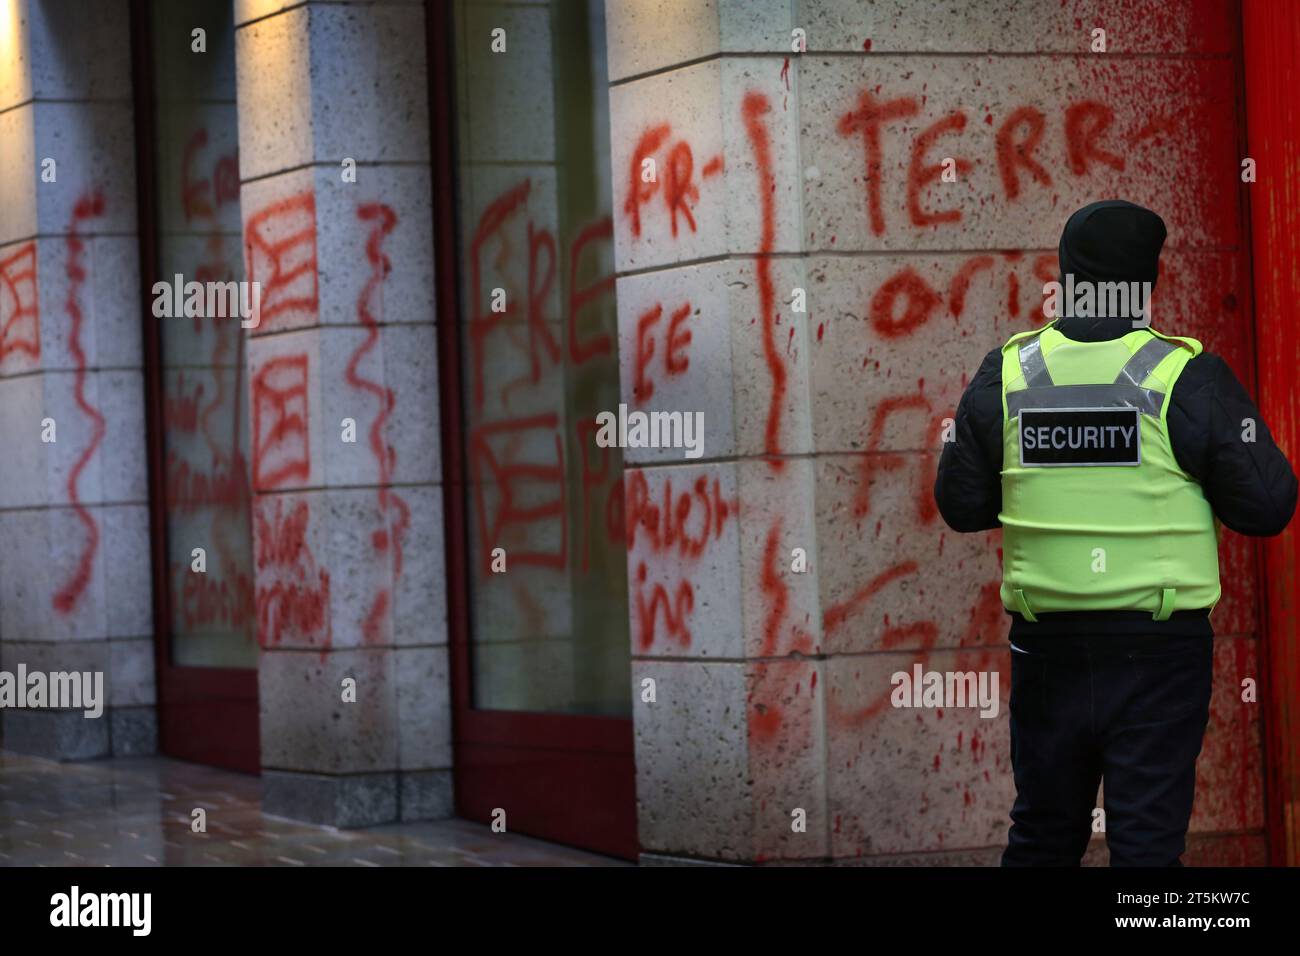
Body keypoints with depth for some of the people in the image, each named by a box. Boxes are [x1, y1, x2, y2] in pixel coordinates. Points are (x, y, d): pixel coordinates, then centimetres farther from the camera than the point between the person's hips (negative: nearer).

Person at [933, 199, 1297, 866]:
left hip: (1047, 648, 3)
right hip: (1158, 655, -3)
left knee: (1042, 835, 18)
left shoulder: (1005, 373, -2)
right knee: (1148, 839, 3)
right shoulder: (1186, 377, -11)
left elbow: (961, 505, 5)